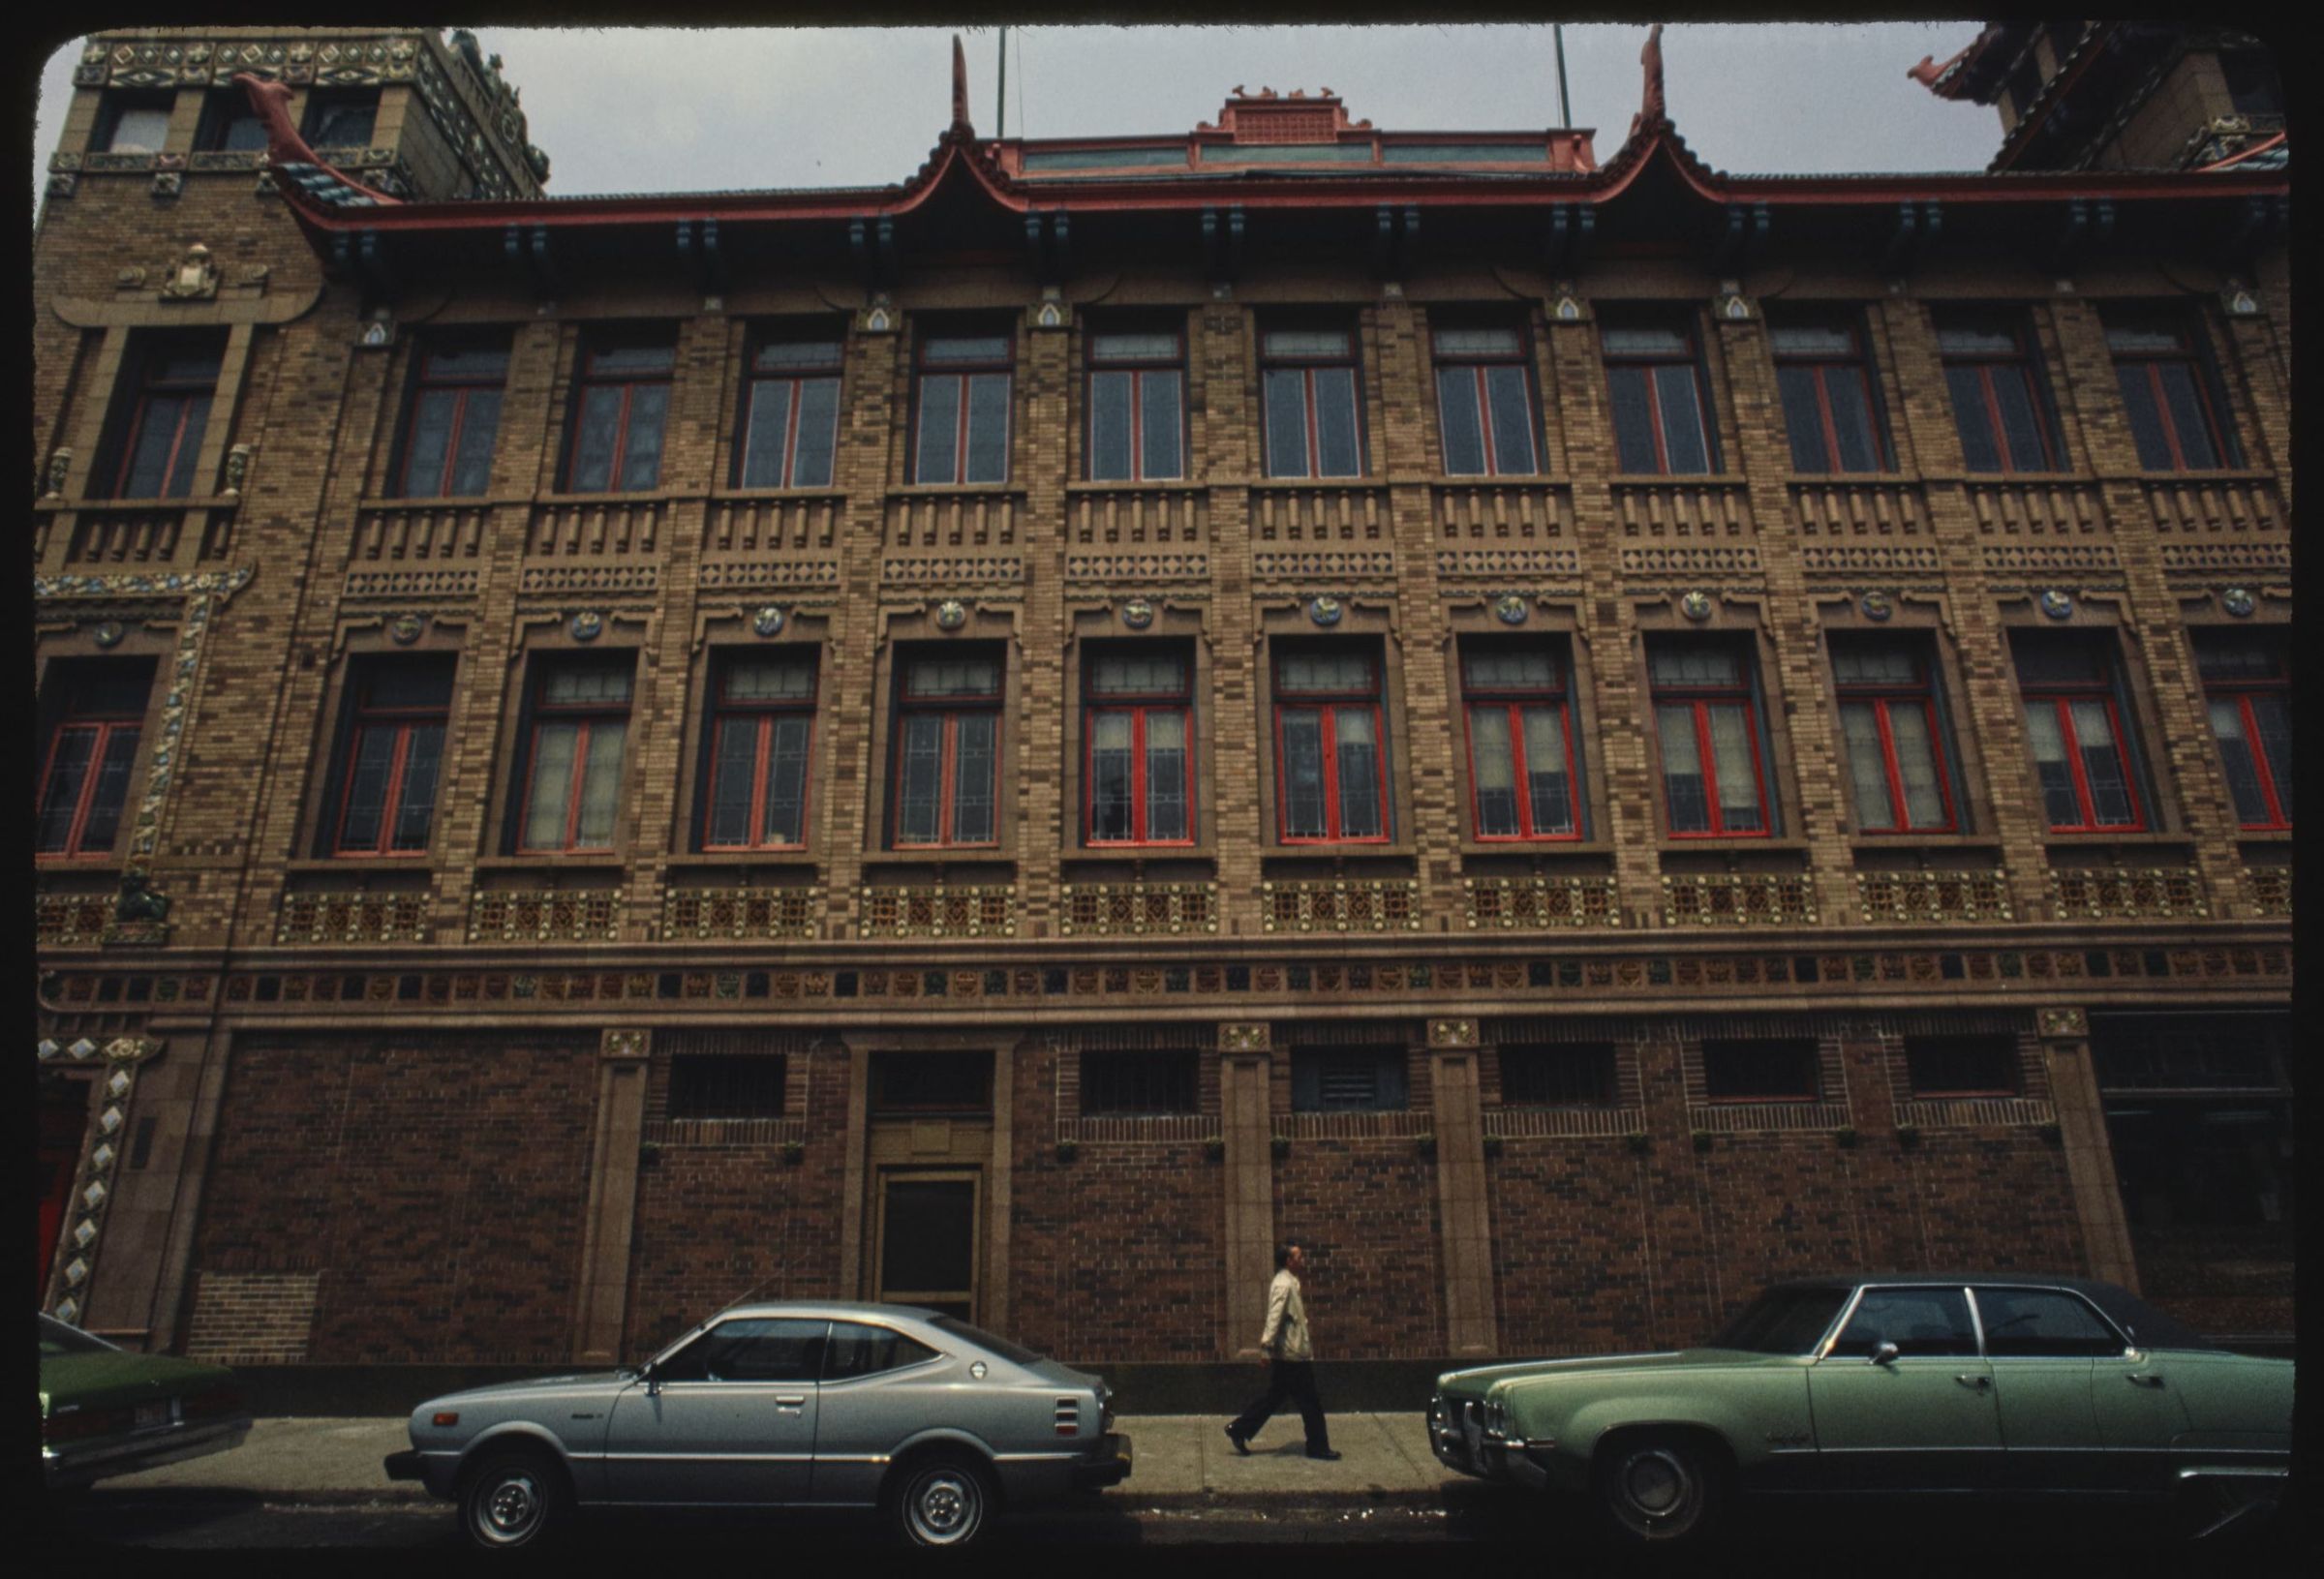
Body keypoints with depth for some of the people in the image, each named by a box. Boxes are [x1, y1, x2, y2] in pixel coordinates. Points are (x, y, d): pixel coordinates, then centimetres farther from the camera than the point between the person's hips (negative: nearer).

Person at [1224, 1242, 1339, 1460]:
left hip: (1289, 1354, 10)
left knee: (1274, 1397, 14)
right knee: (1310, 1402, 1)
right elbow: (1274, 1318, -25)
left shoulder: (1289, 1283, 14)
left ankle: (1239, 1429, 16)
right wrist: (1266, 1347, -29)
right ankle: (1318, 1447, 11)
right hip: (1291, 1354, -10)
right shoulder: (1283, 1285, -18)